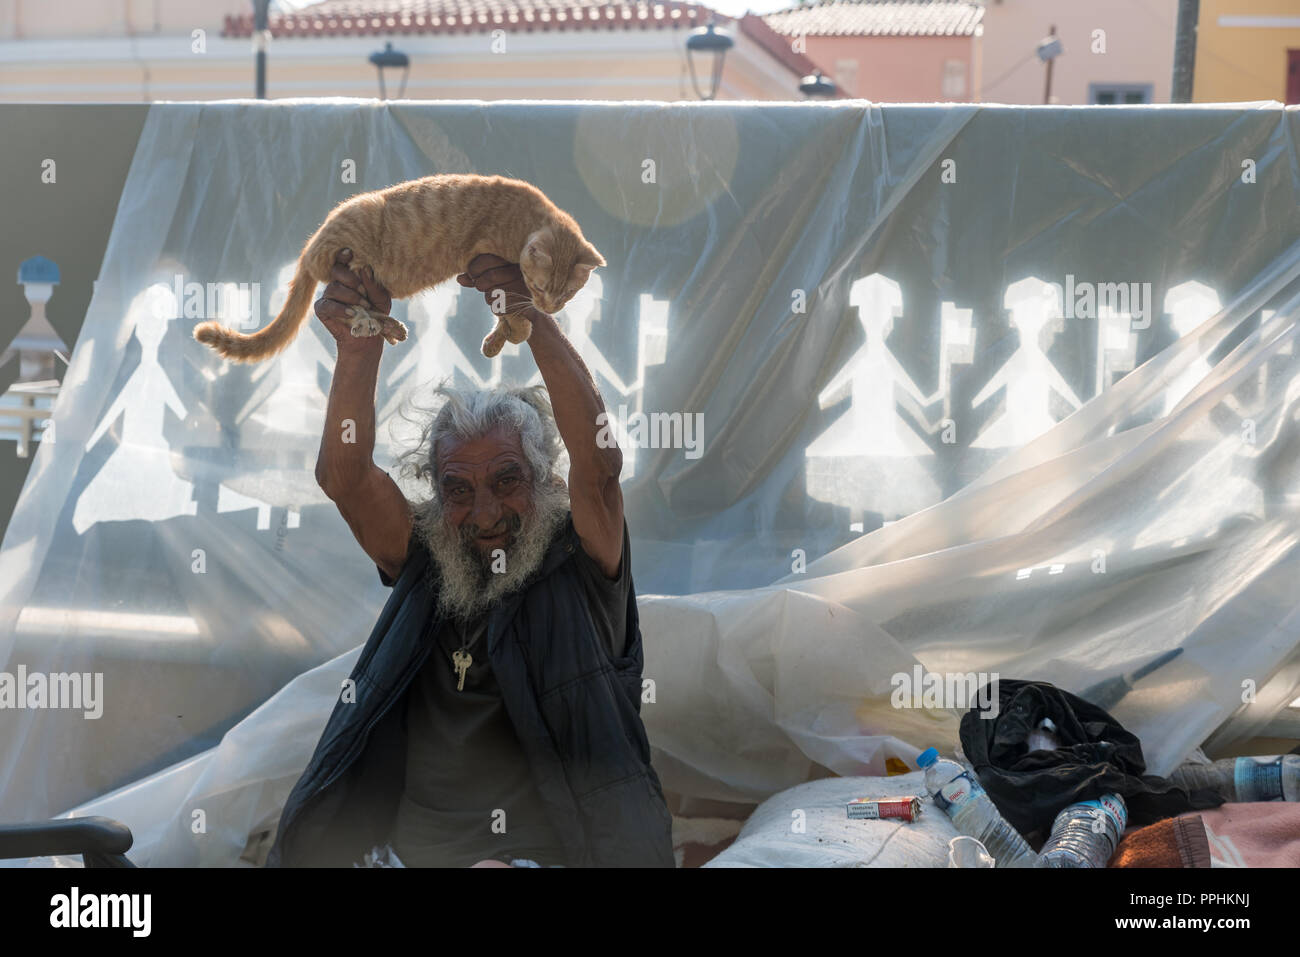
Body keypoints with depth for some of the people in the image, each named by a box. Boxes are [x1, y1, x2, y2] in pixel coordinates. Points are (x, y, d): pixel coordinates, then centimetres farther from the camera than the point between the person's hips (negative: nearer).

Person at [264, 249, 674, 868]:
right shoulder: (425, 568, 15)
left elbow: (599, 462, -12)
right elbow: (344, 475, 3)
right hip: (403, 850, 4)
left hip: (553, 852, -3)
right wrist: (358, 346, -14)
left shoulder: (577, 566, 5)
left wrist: (534, 319, -20)